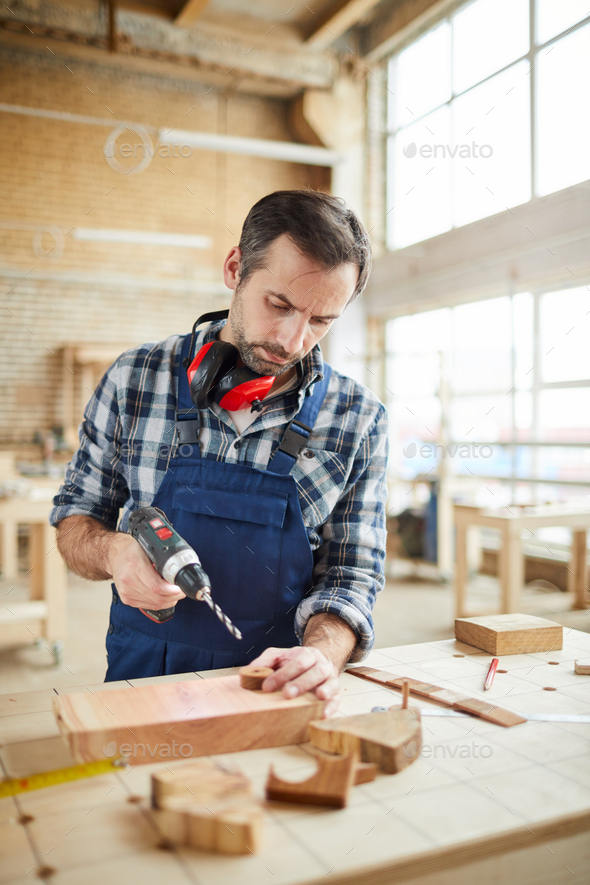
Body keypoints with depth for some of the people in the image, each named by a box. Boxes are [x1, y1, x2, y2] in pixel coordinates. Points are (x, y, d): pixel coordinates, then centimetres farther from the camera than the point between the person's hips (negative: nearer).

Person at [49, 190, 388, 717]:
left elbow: (350, 573, 0)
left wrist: (321, 653, -20)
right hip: (141, 676, 0)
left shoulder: (359, 420, -2)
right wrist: (114, 551, -14)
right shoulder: (135, 379, -2)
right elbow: (74, 518, 8)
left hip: (280, 687, 1)